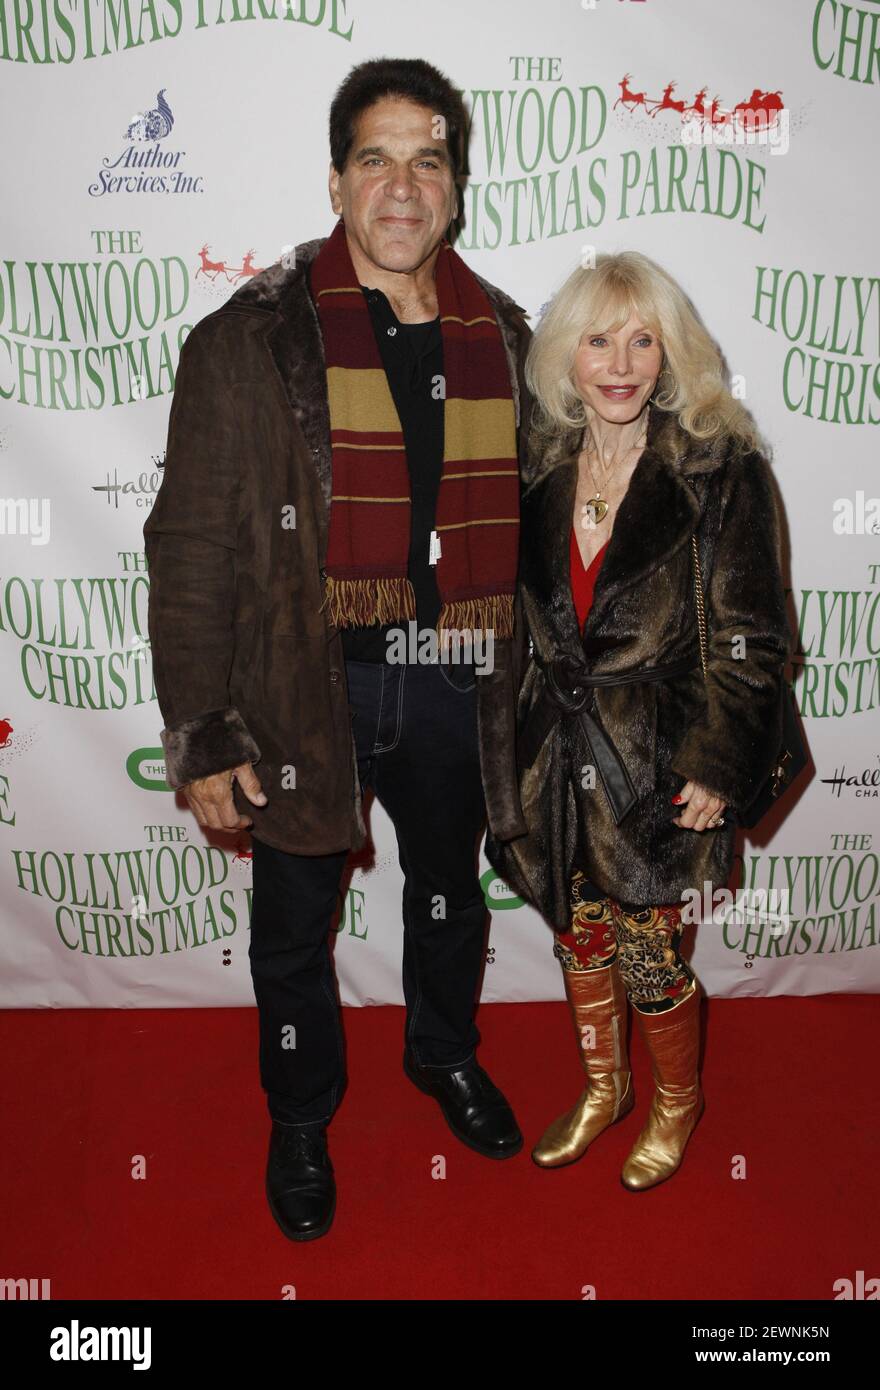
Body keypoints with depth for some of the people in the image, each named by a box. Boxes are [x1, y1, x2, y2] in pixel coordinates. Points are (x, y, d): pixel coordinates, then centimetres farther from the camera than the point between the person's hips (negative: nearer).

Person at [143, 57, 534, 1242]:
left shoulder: (501, 335, 3)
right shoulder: (252, 341, -9)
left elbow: (517, 517, 10)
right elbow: (191, 546, -10)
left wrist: (520, 678, 10)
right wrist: (201, 734, -13)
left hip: (452, 689, 4)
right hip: (304, 691, -3)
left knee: (450, 890, 24)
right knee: (294, 927, 15)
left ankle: (445, 1053, 54)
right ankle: (301, 1120, 42)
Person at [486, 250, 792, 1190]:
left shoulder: (721, 470, -10)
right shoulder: (539, 465, 3)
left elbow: (749, 641, -8)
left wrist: (718, 768, -11)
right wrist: (518, 737, 10)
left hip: (658, 758, -4)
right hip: (556, 749, 5)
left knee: (650, 956, 8)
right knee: (578, 933, 19)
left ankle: (677, 1103, 38)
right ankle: (602, 1087, 45)